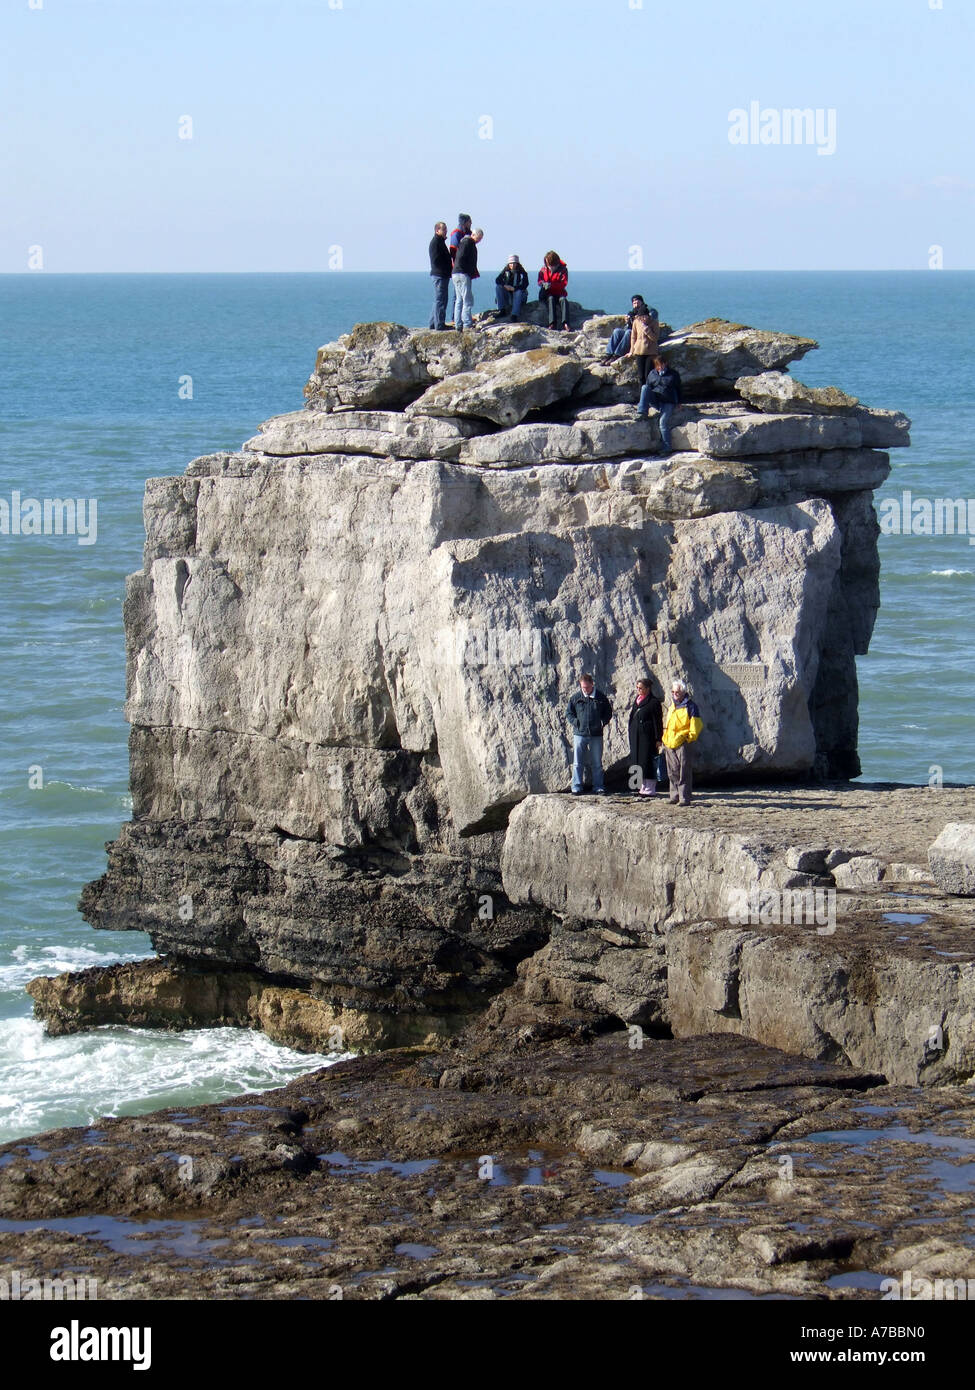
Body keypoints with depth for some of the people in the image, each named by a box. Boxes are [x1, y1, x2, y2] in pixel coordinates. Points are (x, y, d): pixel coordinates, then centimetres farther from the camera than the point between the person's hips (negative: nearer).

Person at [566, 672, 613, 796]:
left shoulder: (600, 697, 2)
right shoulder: (576, 698, 2)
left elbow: (608, 712, 13)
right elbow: (568, 713, 11)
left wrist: (603, 722, -5)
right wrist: (575, 722, -8)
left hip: (596, 735, 0)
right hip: (579, 734, 0)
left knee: (597, 763, 7)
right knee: (577, 763, 0)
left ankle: (598, 787, 14)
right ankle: (576, 788, 5)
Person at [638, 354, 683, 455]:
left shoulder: (673, 374, 7)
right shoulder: (652, 374, 15)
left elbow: (678, 389, 12)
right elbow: (648, 387, 18)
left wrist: (678, 403, 5)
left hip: (668, 402, -4)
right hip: (655, 400, 4)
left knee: (663, 421, -25)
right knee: (644, 388, -21)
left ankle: (667, 447, -20)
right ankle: (643, 413, -28)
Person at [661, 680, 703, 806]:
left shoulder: (690, 706, -4)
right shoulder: (672, 706, 18)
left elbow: (695, 725, -5)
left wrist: (690, 738, -10)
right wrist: (664, 738, 19)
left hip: (682, 744, -7)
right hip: (670, 744, 7)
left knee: (684, 773, -7)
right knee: (672, 772, 9)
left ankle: (685, 798, -7)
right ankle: (675, 797, 16)